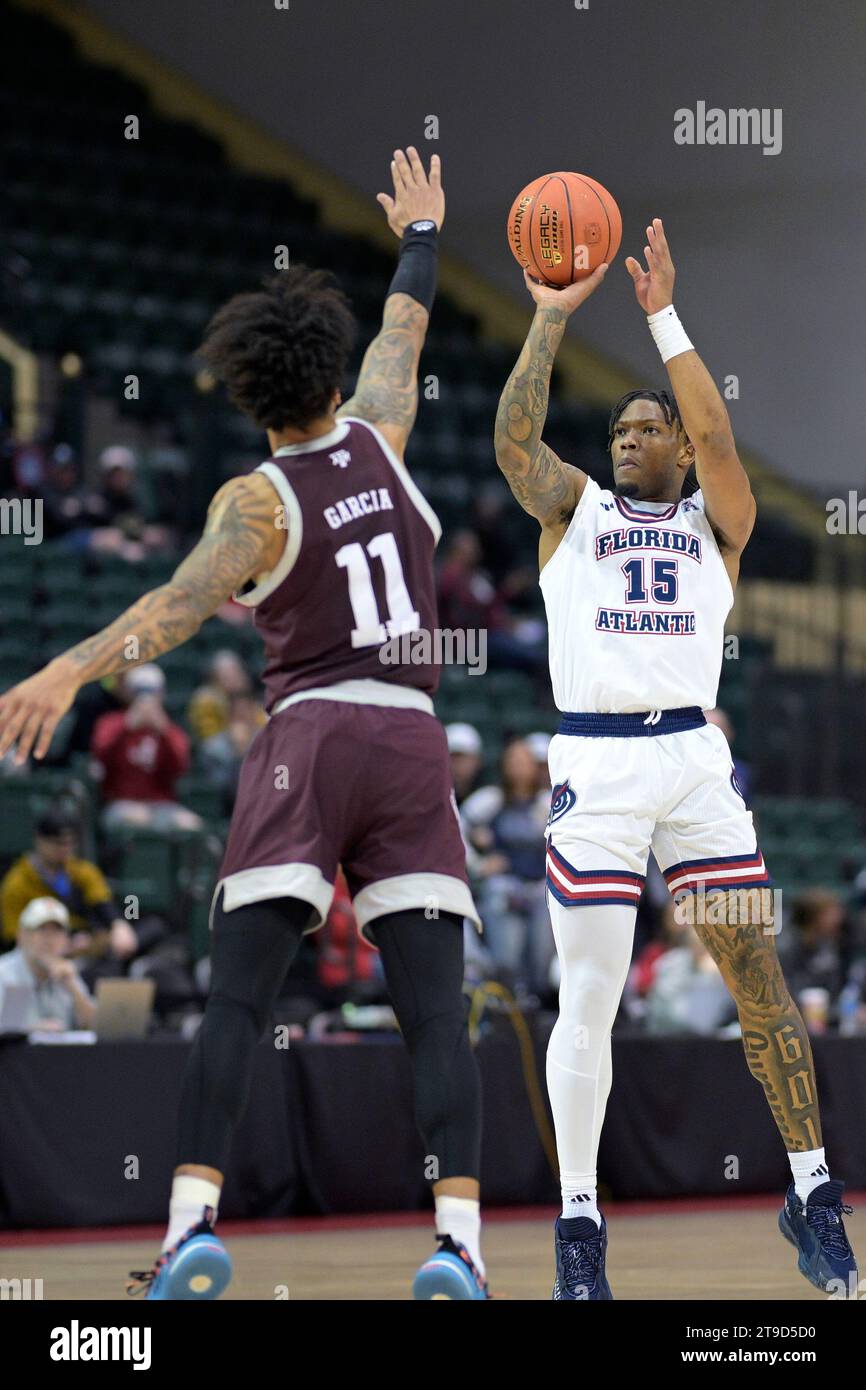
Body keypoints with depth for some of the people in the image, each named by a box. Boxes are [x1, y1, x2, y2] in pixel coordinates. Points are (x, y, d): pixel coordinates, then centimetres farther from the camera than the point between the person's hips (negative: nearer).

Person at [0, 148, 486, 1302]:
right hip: (413, 739, 3)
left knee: (238, 999, -5)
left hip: (308, 736, -3)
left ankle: (194, 1220, -17)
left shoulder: (258, 500, -2)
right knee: (435, 1010, -4)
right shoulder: (379, 438, 9)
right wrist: (421, 233, 47)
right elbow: (405, 330, 29)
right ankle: (459, 1238, -16)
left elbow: (184, 602, -20)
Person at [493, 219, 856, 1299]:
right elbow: (514, 437, -1)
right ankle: (578, 1223, 1)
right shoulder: (574, 509, 16)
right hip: (594, 762, -1)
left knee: (760, 975, -2)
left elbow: (717, 437, -4)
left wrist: (663, 317, -6)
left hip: (694, 755, 1)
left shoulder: (714, 520, 14)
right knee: (588, 999, -5)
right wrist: (552, 318, -3)